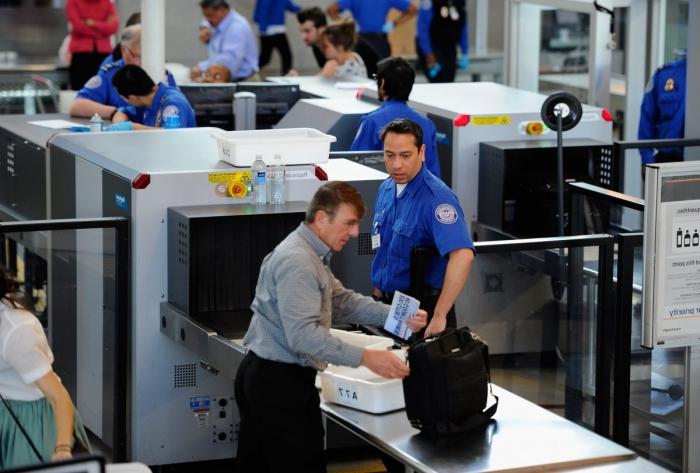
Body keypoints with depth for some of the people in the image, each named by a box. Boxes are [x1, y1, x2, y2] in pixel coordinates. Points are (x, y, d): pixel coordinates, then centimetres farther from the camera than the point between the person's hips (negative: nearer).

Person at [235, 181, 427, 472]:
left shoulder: (311, 254, 15)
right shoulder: (297, 261, -20)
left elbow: (340, 301, 14)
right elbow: (303, 335, -28)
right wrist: (365, 357, -32)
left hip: (262, 376, 11)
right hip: (282, 382, -11)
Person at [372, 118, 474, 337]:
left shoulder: (436, 197, -21)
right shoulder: (386, 188, 5)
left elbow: (463, 255, -34)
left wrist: (439, 317, -37)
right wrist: (378, 288, 10)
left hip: (423, 307, -7)